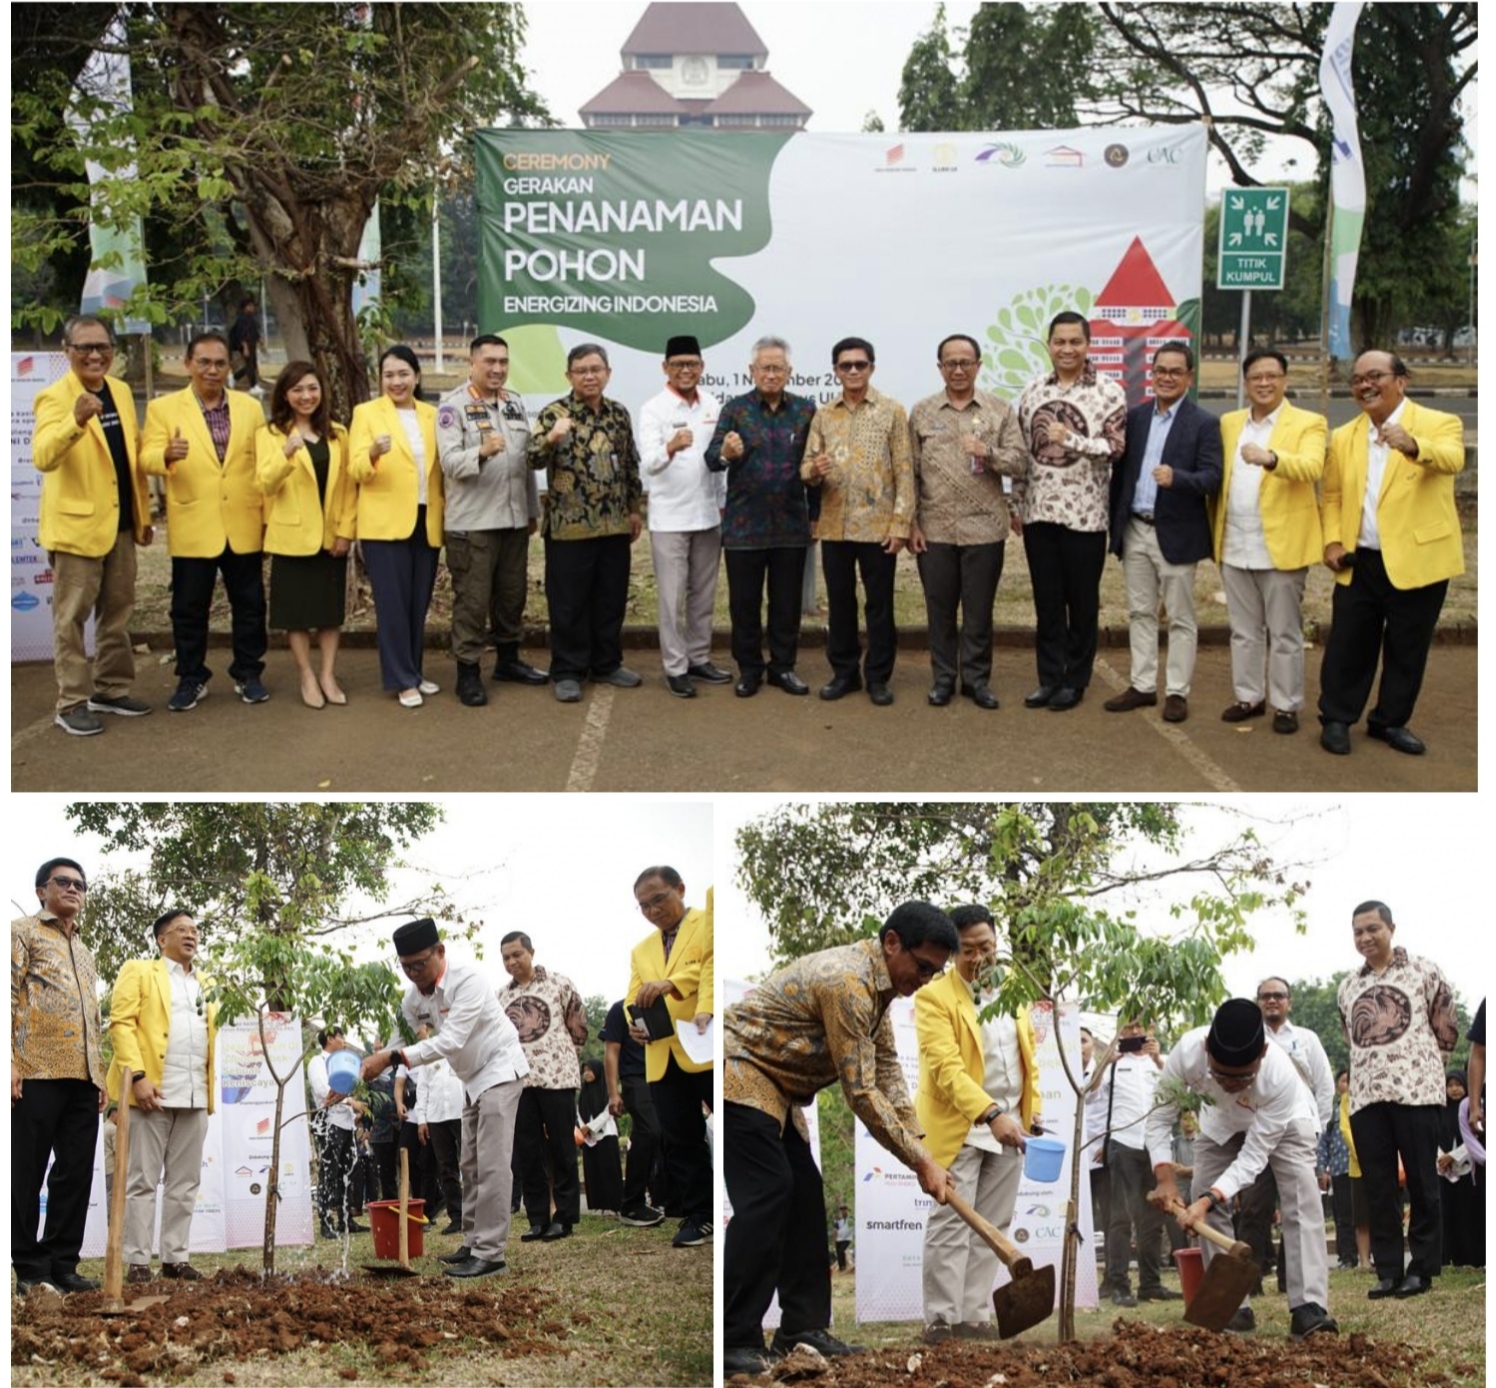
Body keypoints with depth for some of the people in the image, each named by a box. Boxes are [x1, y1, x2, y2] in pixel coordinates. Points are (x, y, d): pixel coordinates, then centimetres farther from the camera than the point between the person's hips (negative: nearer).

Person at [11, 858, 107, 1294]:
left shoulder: (85, 954, 26)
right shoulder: (22, 932, 4)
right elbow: (9, 997, -7)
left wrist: (99, 1075, 16)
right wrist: (10, 1062, -17)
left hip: (82, 1079, 7)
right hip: (37, 1072, -7)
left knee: (76, 1173, 4)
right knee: (27, 1172, -3)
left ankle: (61, 1264, 7)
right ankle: (29, 1267, 0)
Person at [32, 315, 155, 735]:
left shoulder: (121, 391, 9)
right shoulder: (54, 397, -13)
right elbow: (43, 458, -29)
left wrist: (143, 513, 15)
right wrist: (76, 421, -45)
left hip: (120, 523, 7)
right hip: (76, 524, -7)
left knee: (117, 611, 16)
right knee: (72, 617, 1)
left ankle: (112, 689, 28)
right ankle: (72, 703, 7)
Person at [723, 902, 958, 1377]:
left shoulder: (878, 981, 6)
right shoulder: (847, 982, -26)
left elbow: (887, 1069, 11)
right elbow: (861, 1092, -24)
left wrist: (919, 1147, 1)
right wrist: (921, 1162, -17)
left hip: (772, 1086, 11)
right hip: (738, 1074, -11)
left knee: (804, 1195, 7)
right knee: (767, 1195, -16)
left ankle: (802, 1326, 9)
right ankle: (734, 1341, -16)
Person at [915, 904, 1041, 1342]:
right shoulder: (934, 997, -9)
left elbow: (1029, 1054, 20)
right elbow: (947, 1068, -19)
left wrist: (1031, 1109, 7)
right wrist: (991, 1115, -30)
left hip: (1009, 1126, 6)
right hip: (960, 1128, -6)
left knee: (993, 1227, 6)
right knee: (951, 1224, -7)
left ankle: (974, 1316, 9)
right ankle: (941, 1318, -4)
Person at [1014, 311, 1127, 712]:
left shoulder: (1108, 391, -5)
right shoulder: (1033, 391, 8)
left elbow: (1116, 448, -10)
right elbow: (1021, 451, 12)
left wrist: (1072, 440, -22)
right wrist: (1017, 503, 11)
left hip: (1083, 514, -4)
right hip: (1039, 512, 4)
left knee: (1082, 601, 6)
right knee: (1046, 600, 9)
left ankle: (1075, 680, 15)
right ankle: (1050, 678, 18)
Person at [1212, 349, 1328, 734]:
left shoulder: (1308, 424, -4)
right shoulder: (1228, 424, 12)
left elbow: (1311, 468, -22)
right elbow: (1218, 480, 13)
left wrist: (1270, 458, -40)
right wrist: (1214, 534, 4)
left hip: (1281, 547, -5)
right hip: (1234, 547, 5)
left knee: (1284, 634, 4)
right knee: (1244, 631, 14)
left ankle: (1286, 705, 13)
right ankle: (1249, 697, 25)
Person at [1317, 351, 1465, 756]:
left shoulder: (1439, 425, -6)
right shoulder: (1343, 437, 9)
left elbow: (1452, 459, -27)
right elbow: (1331, 495, 15)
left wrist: (1413, 446, -48)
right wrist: (1332, 540, -1)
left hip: (1417, 561, -3)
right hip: (1359, 562, 3)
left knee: (1407, 650, 8)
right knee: (1348, 645, 5)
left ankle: (1390, 721, 22)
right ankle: (1336, 719, 18)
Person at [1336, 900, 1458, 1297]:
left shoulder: (1424, 972, 4)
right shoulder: (1347, 987, 15)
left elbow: (1447, 1031, 7)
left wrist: (1418, 1064, 10)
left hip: (1416, 1090, -4)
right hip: (1366, 1096, 4)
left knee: (1421, 1182, -1)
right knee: (1377, 1187, 2)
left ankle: (1422, 1269, 5)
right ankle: (1388, 1272, 6)